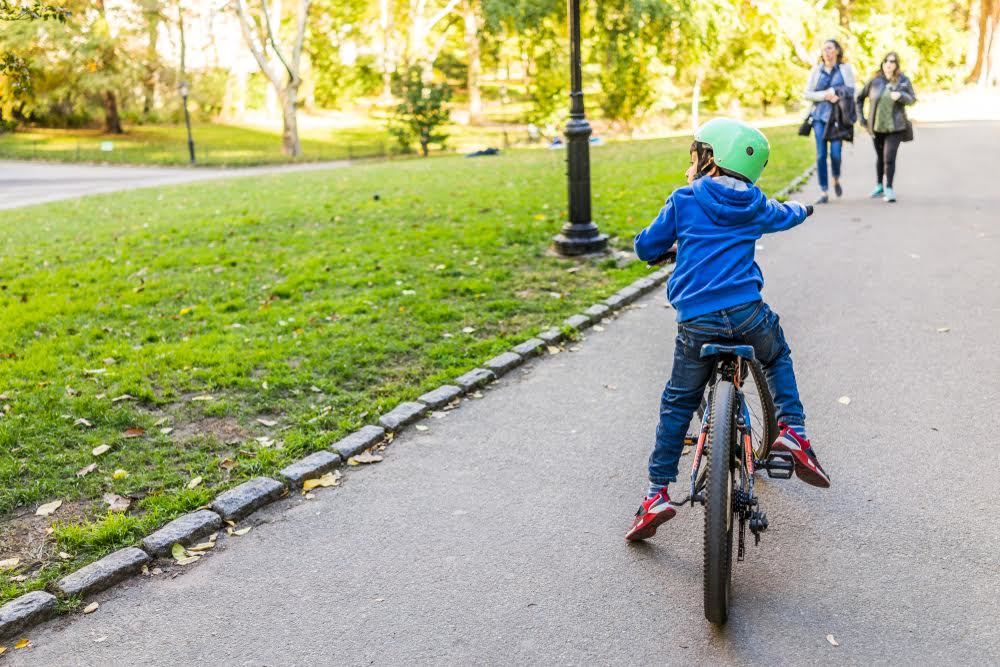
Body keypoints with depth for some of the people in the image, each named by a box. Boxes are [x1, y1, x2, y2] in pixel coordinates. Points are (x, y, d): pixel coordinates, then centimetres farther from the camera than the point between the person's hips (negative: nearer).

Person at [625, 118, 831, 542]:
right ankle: (792, 429, 21)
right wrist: (802, 210, 62)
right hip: (747, 313, 2)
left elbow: (647, 247, 13)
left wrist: (662, 248, 38)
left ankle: (658, 492, 8)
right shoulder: (754, 205, 15)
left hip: (696, 322, -1)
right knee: (777, 357, 34)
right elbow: (785, 216, 37)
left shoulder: (684, 201, 7)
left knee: (678, 403, 11)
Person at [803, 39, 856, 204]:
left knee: (836, 153, -9)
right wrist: (826, 96, -10)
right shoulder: (816, 69, 9)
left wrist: (834, 91, -12)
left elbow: (851, 91, -2)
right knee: (821, 155, -5)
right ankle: (824, 192, 0)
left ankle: (836, 180, 22)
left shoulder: (845, 68, 5)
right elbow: (808, 93, 4)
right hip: (820, 116, 1)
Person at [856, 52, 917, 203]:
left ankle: (889, 189, -5)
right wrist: (861, 117, 5)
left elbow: (912, 99, 1)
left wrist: (901, 95, -19)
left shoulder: (903, 80, -2)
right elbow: (860, 97, 10)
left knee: (889, 158, -14)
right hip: (876, 126, 2)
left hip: (895, 127, -2)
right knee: (880, 157, 17)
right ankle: (879, 186, 34)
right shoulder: (875, 81, 0)